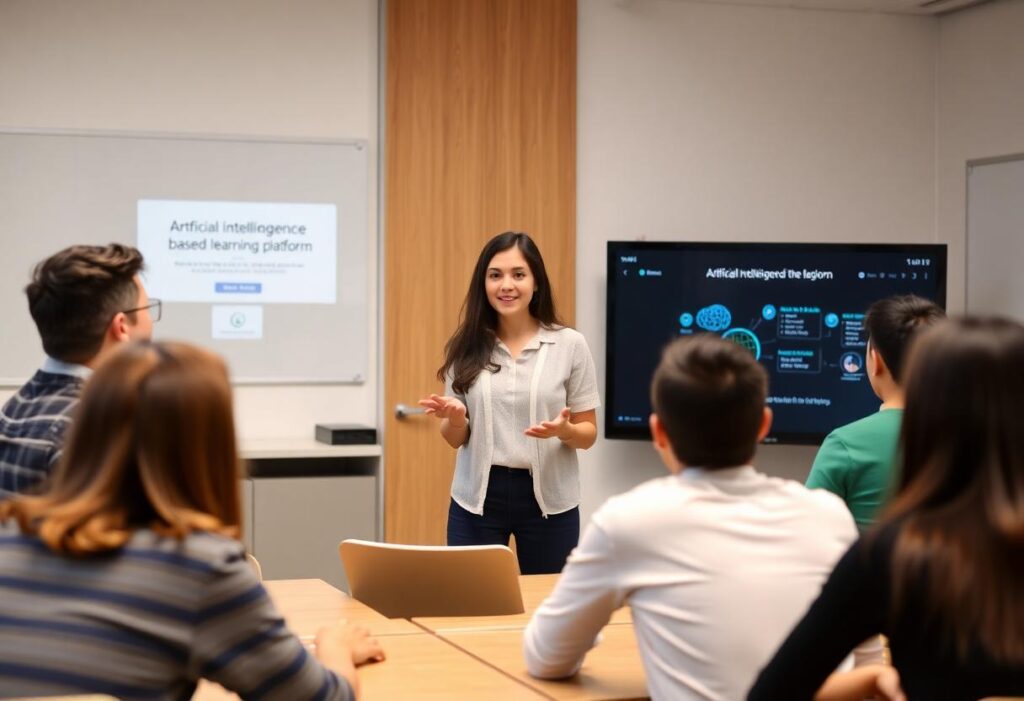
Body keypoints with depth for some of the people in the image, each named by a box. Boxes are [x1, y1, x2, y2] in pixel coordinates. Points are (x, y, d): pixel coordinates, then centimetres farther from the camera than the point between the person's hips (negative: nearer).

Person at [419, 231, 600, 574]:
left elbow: (588, 434, 2)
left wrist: (564, 430, -19)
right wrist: (454, 418, -14)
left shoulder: (569, 344, -2)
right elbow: (455, 439, 8)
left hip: (548, 498, -1)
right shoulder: (466, 347, 3)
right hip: (477, 498, 1)